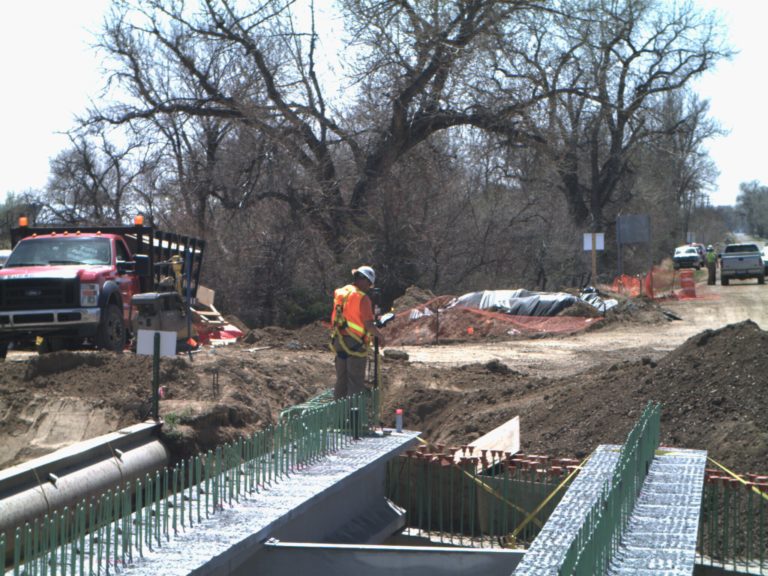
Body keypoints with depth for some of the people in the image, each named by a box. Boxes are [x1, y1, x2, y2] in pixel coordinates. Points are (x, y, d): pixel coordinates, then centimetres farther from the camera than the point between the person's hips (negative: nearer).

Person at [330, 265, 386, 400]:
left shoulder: (339, 293, 7)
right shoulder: (362, 298, -14)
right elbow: (368, 324, -16)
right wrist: (380, 335, -2)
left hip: (338, 342, 7)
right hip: (355, 342, -7)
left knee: (341, 380, 15)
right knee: (356, 381, -1)